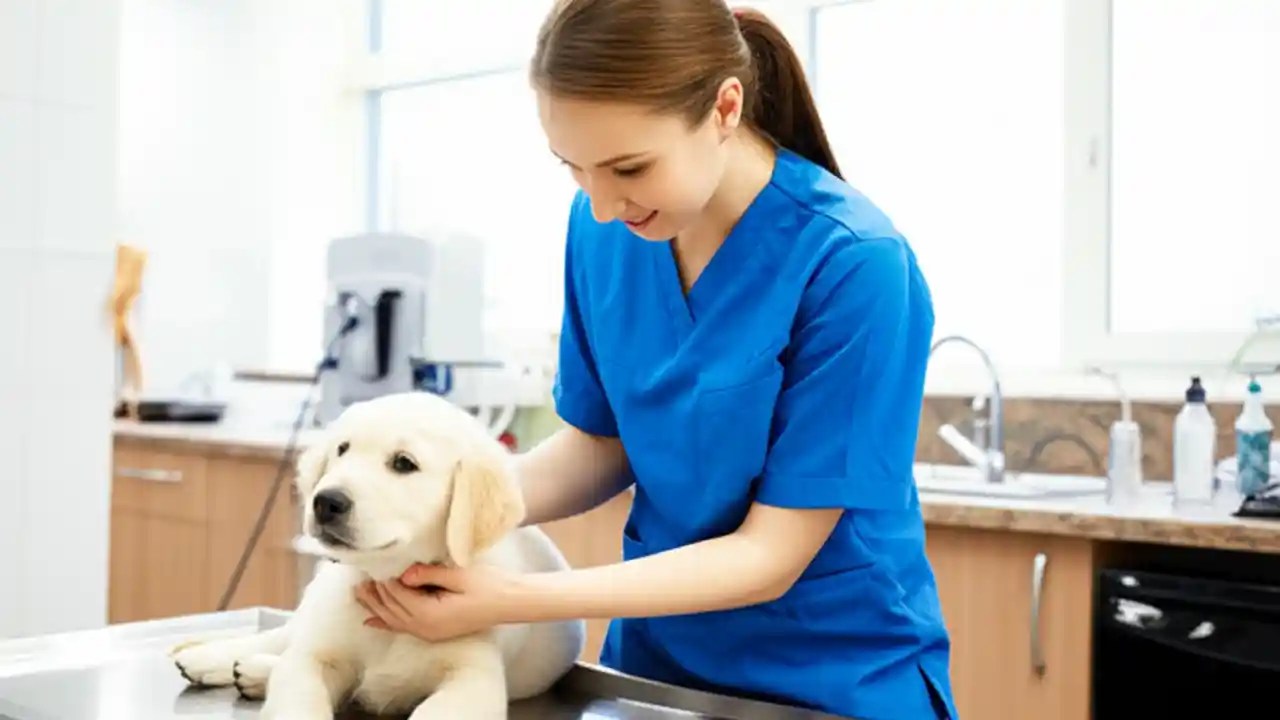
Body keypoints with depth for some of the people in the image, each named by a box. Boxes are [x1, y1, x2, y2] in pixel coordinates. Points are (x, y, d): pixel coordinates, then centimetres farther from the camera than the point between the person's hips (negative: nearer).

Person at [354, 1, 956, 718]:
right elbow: (599, 442, 1)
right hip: (656, 652, 5)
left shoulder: (854, 264, -26)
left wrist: (511, 599, -28)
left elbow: (770, 556, -22)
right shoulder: (603, 229, -10)